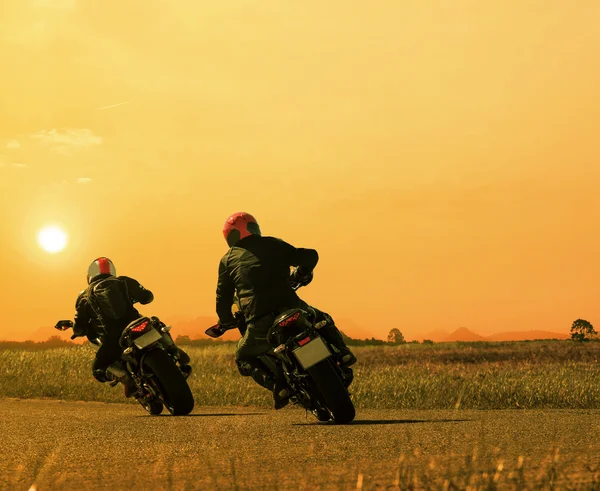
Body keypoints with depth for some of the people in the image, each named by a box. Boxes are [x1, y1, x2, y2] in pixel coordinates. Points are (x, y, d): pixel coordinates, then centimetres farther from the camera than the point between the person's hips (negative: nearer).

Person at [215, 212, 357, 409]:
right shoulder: (273, 245, 16)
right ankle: (342, 353, 5)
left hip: (259, 322, -2)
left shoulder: (228, 260, 14)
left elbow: (223, 297, 15)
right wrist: (301, 274, 38)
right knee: (323, 319, 31)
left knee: (243, 358, 23)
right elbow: (309, 256, 18)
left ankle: (278, 385, -3)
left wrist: (226, 321, 32)